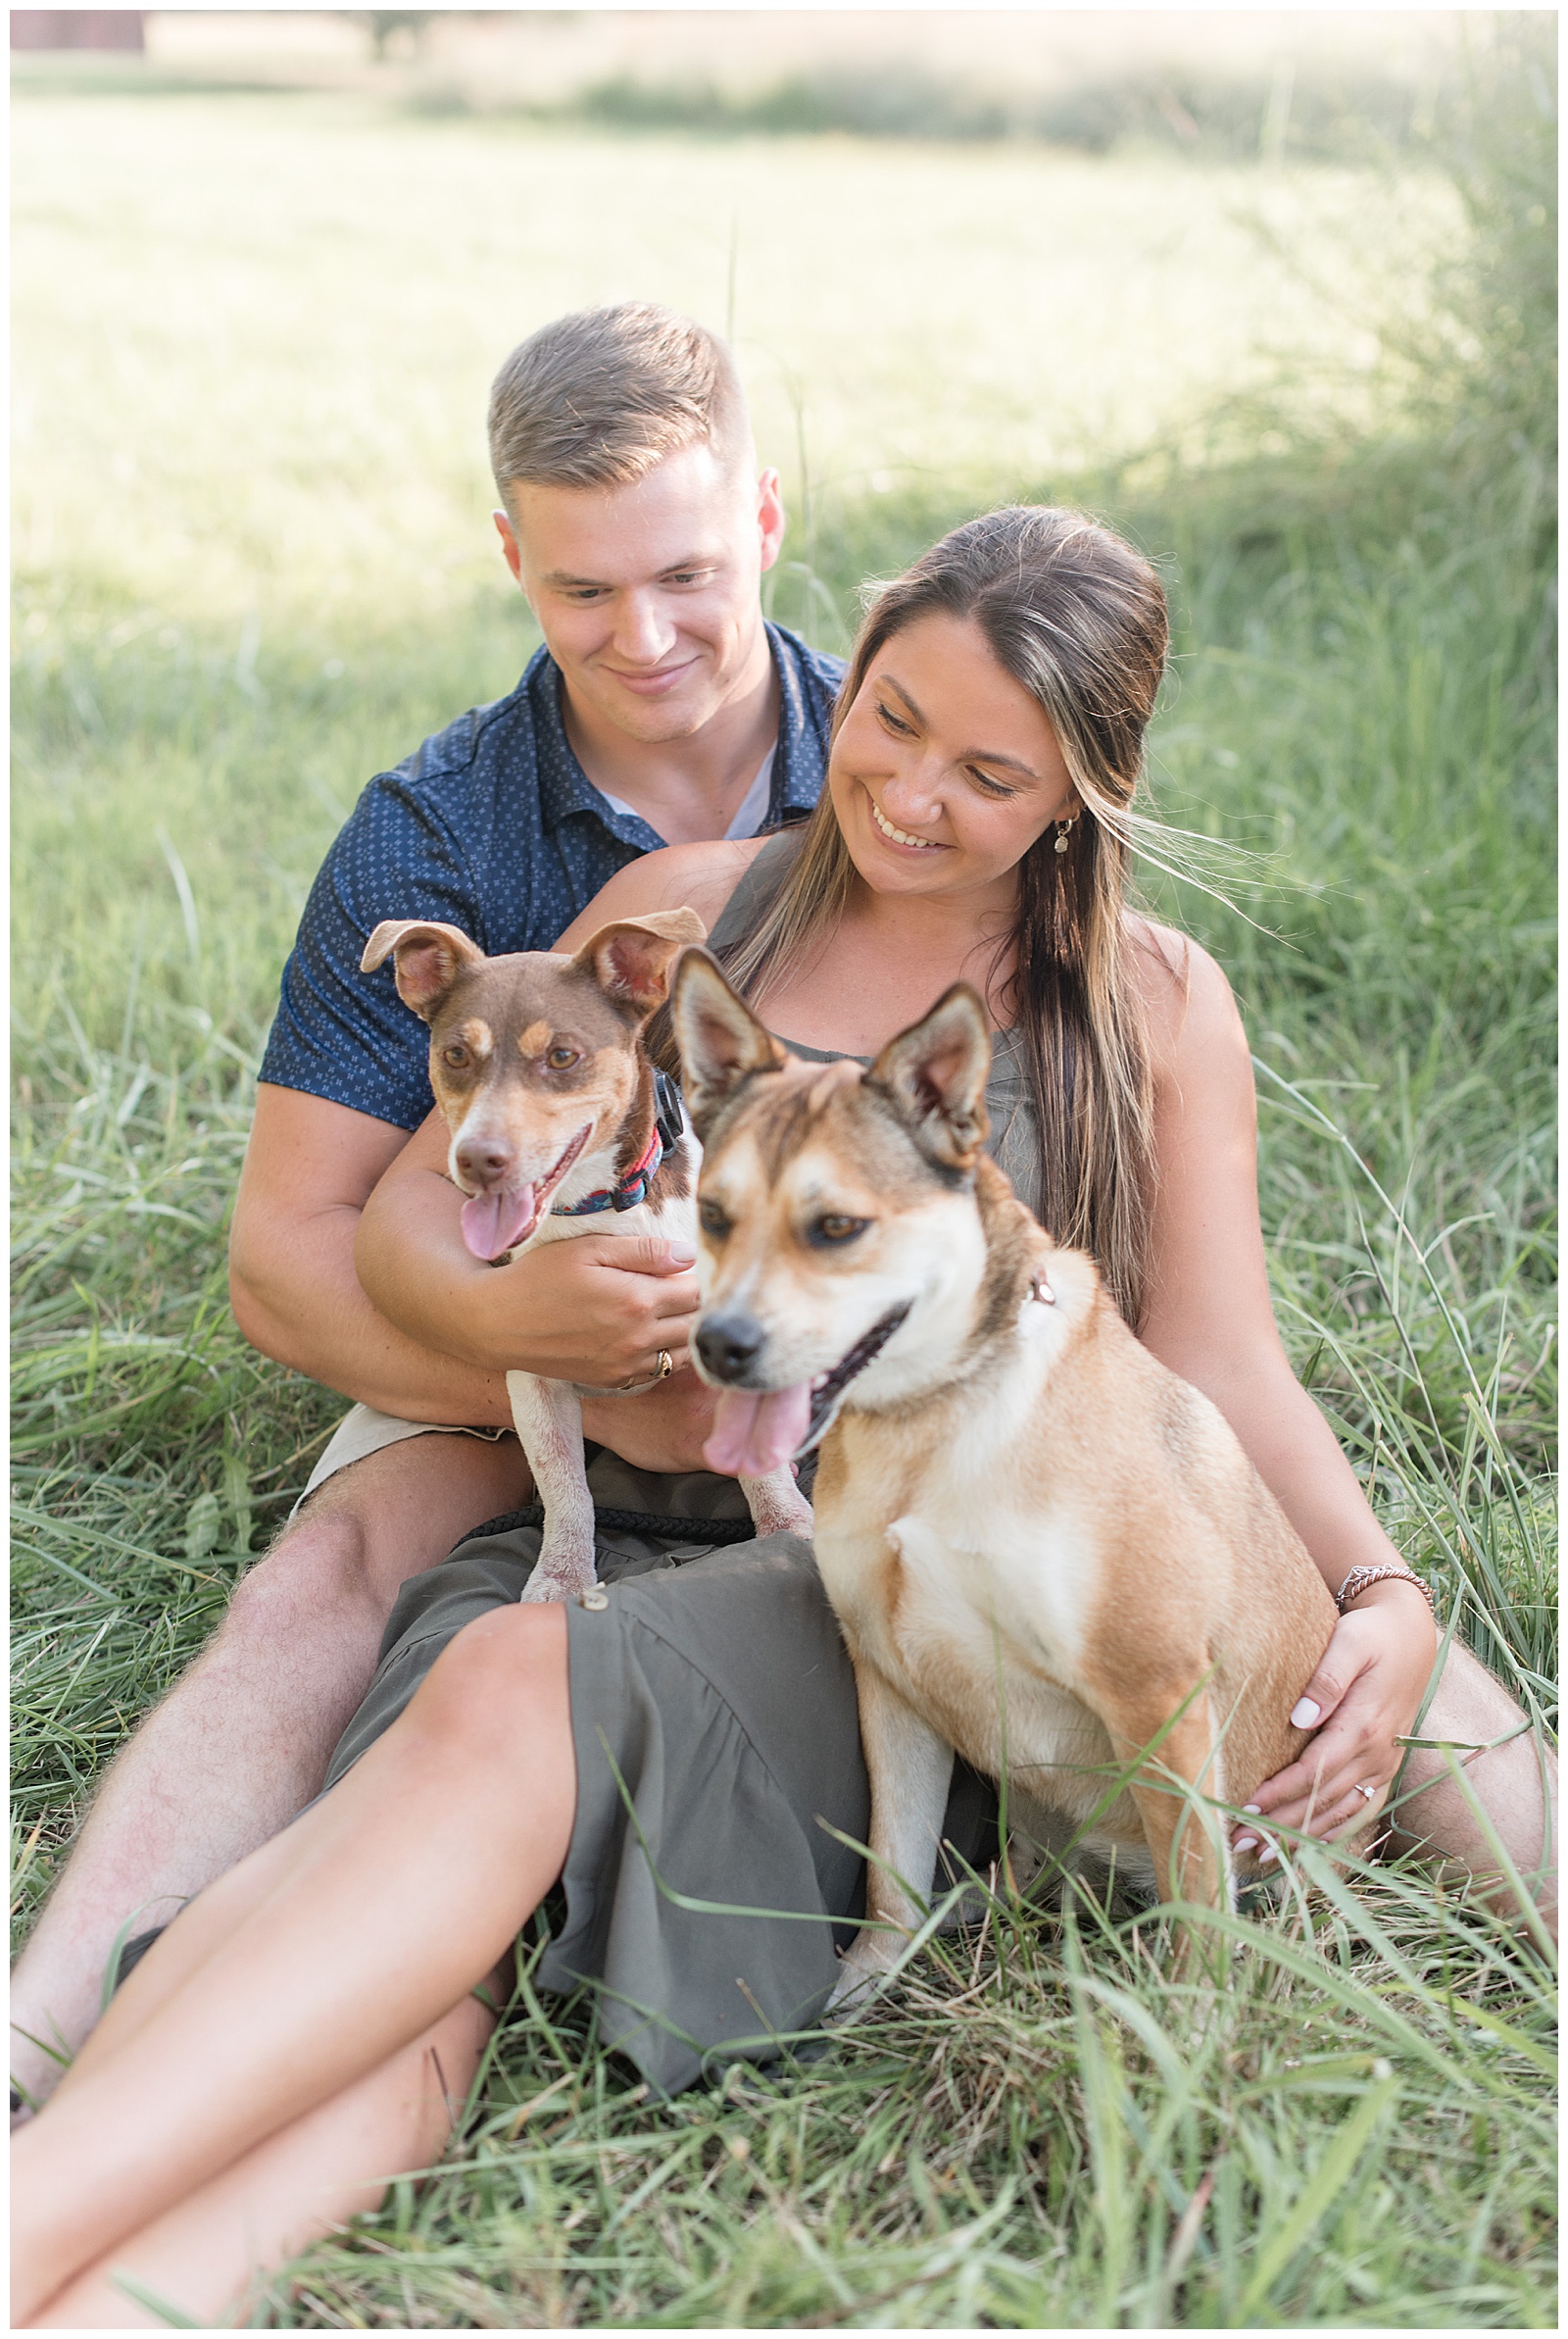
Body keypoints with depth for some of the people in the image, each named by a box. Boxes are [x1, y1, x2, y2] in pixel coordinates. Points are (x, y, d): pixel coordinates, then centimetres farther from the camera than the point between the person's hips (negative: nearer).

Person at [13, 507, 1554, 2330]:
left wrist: (1384, 1598, -11)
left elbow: (1221, 1379, 8)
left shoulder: (1149, 1009, 11)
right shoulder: (684, 912, 14)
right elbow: (411, 1216, 12)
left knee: (521, 1693, -35)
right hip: (613, 1546, 3)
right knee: (411, 1980, -30)